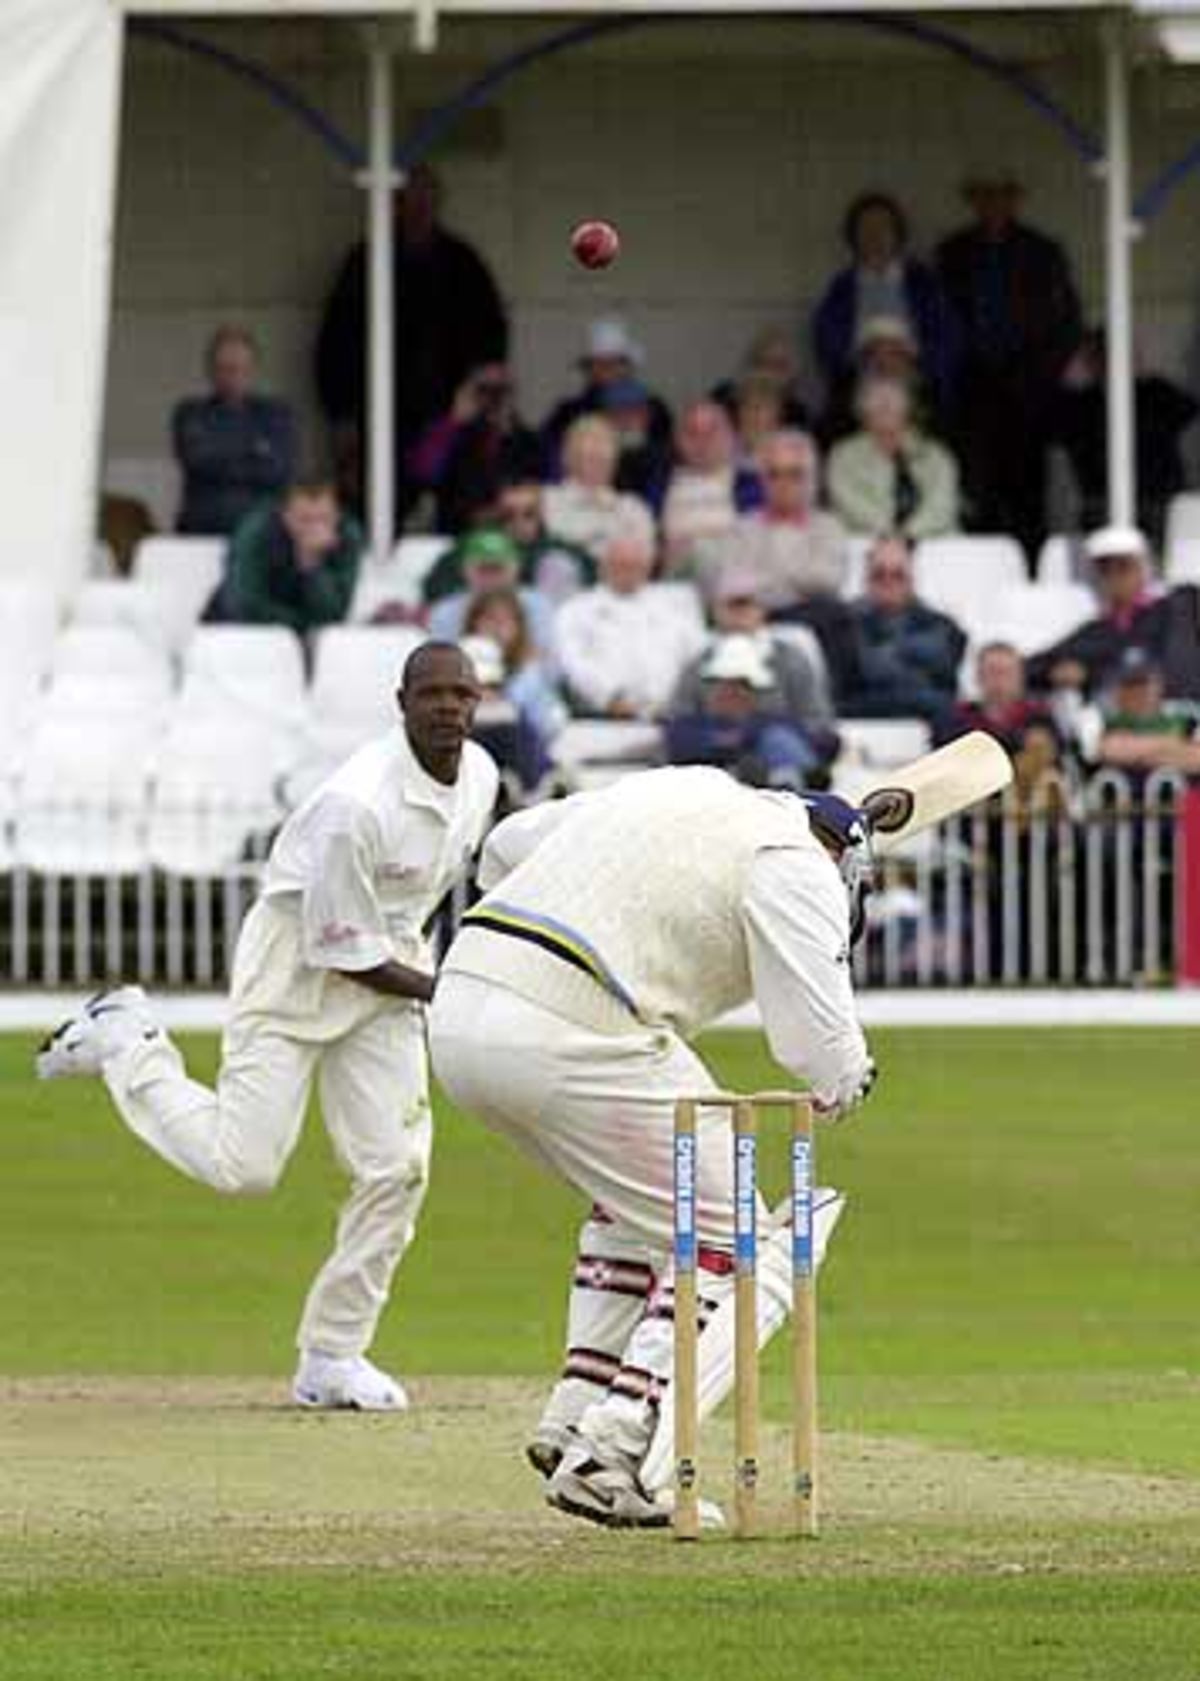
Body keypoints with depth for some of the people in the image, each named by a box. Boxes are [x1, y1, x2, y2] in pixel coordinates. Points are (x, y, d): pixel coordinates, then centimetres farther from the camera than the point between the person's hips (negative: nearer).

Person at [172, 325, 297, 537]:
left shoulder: (276, 415, 11)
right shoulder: (190, 414, 10)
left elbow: (282, 471, -2)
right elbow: (198, 461, -7)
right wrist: (252, 449, 0)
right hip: (202, 528, 0)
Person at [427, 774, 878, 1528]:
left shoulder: (671, 790, 26)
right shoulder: (795, 860, 2)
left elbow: (507, 844, 36)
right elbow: (819, 1043, -6)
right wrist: (849, 1076, 17)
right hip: (572, 1037, -8)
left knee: (638, 1207, 29)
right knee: (729, 1248, 4)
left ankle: (574, 1425, 18)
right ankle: (611, 1462, -10)